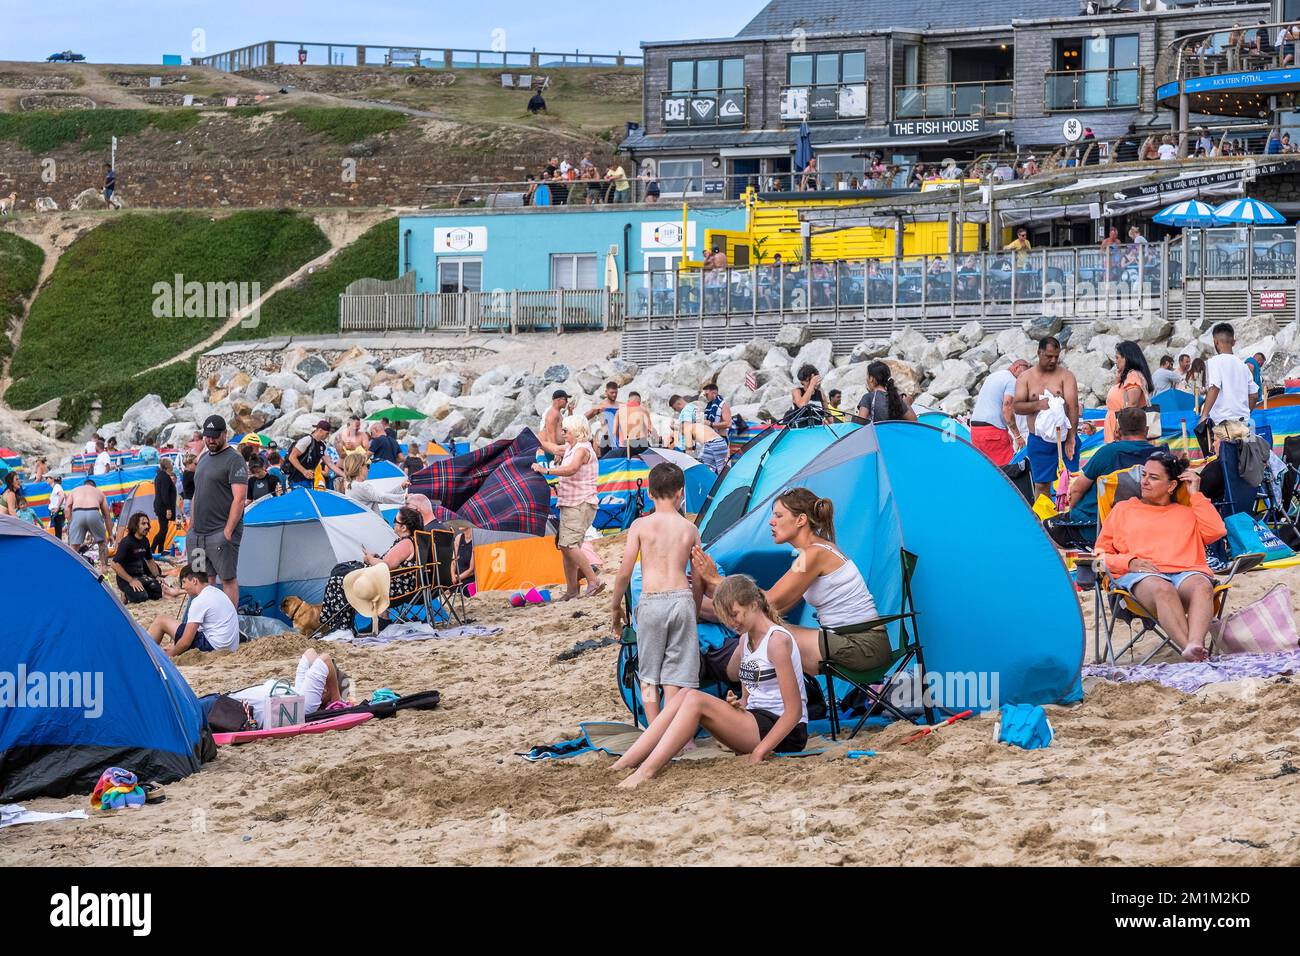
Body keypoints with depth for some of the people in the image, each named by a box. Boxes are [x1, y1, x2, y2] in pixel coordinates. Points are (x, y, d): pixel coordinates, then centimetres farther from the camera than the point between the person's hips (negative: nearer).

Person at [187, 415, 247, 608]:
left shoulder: (234, 460, -9)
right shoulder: (204, 458, 18)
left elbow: (239, 498, -15)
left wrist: (228, 531, -19)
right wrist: (192, 525, 21)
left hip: (221, 533, -8)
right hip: (198, 533, 8)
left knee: (228, 579, -6)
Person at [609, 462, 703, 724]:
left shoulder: (640, 525, 1)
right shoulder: (690, 529, 7)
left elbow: (624, 572, -2)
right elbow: (699, 580, 11)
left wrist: (616, 605, 13)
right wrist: (695, 612, 25)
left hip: (650, 602, -1)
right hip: (682, 598, 1)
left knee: (648, 677, 10)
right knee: (678, 676, 5)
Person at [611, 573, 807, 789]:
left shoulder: (777, 640, -13)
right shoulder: (746, 639, 13)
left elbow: (794, 711, -17)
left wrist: (759, 753, -21)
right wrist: (740, 705, -5)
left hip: (785, 734, -8)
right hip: (755, 722, 8)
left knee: (695, 700, -22)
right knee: (684, 697, -10)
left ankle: (646, 772, -30)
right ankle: (621, 766, -19)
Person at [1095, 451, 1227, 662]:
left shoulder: (1186, 513, 34)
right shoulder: (1123, 509, 30)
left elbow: (1216, 531, 13)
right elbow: (1101, 554, 21)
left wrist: (1196, 494, 18)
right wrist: (1130, 561, 0)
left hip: (1185, 572, 2)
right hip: (1139, 574, -2)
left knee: (1203, 587, -38)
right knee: (1163, 589, -41)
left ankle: (1195, 644, -61)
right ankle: (1188, 649, -59)